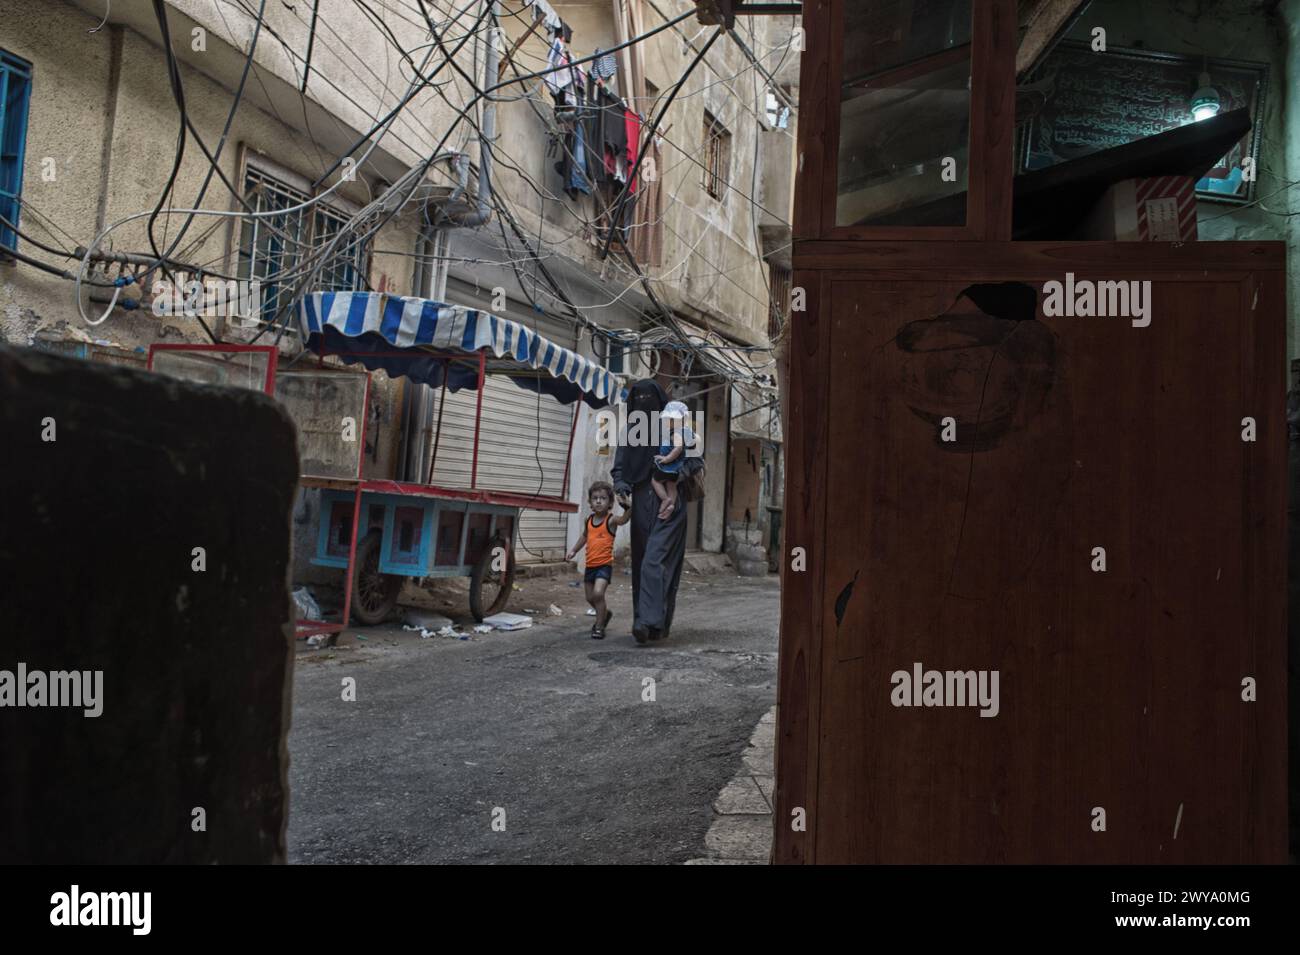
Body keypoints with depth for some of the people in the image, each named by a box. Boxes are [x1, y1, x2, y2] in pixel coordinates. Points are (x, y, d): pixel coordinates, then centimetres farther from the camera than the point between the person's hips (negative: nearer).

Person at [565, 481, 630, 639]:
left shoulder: (611, 520, -11)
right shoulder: (589, 521, 6)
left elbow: (623, 520, -33)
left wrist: (627, 508, -51)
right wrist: (573, 550, 18)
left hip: (604, 564, -6)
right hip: (590, 565, 6)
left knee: (598, 593, -20)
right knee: (590, 597, 15)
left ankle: (599, 627, -5)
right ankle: (605, 613, 43)